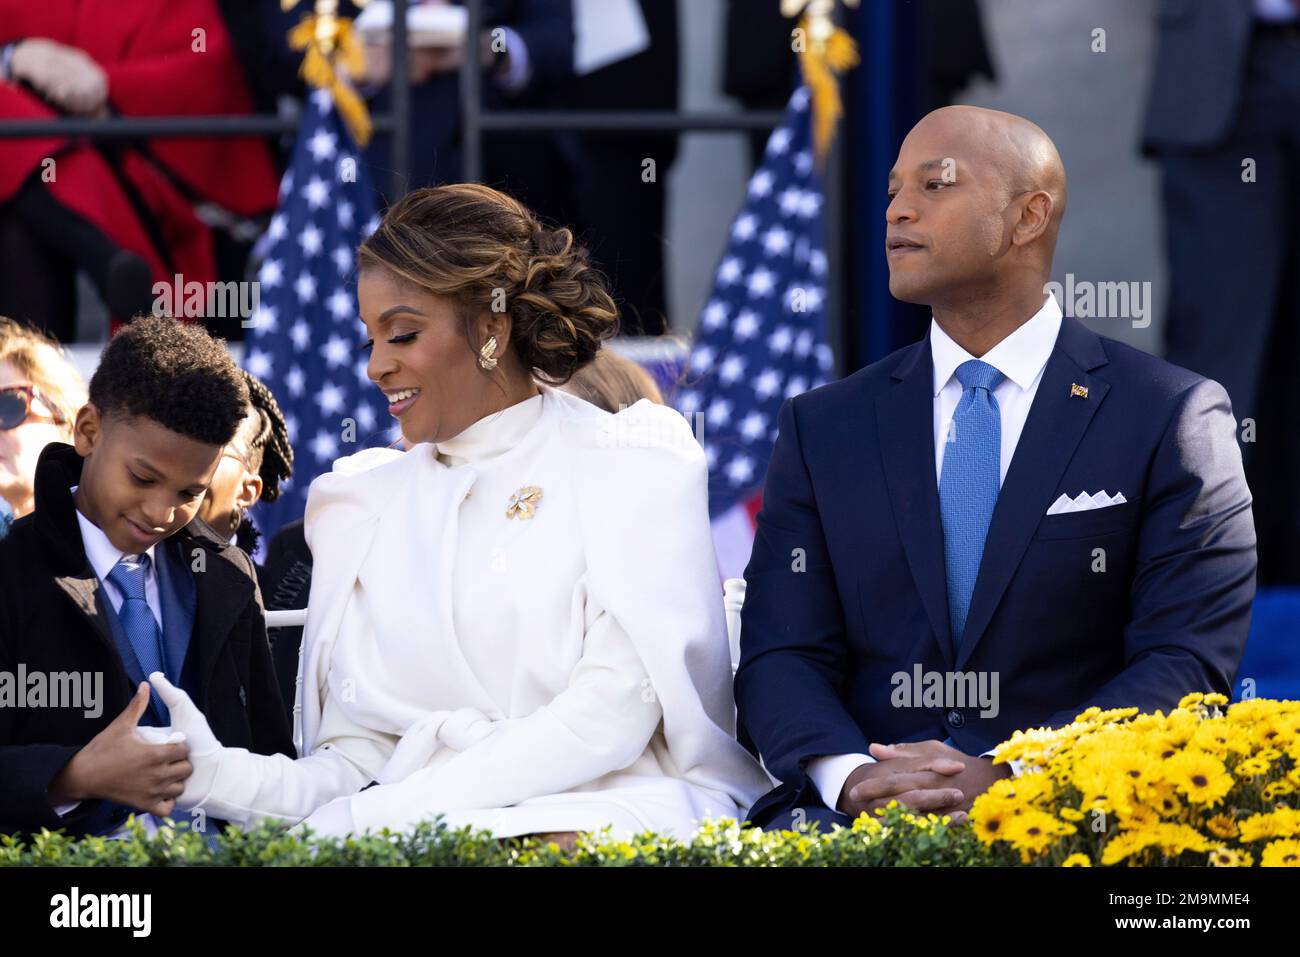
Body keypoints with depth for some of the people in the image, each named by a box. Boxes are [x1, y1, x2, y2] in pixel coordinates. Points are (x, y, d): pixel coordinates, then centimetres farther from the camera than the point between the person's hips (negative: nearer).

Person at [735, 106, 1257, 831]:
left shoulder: (1171, 417, 6)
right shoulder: (823, 428, 16)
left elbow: (1188, 663, -3)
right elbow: (782, 655, 8)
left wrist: (1007, 780, -17)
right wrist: (851, 777, -14)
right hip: (860, 819, 2)